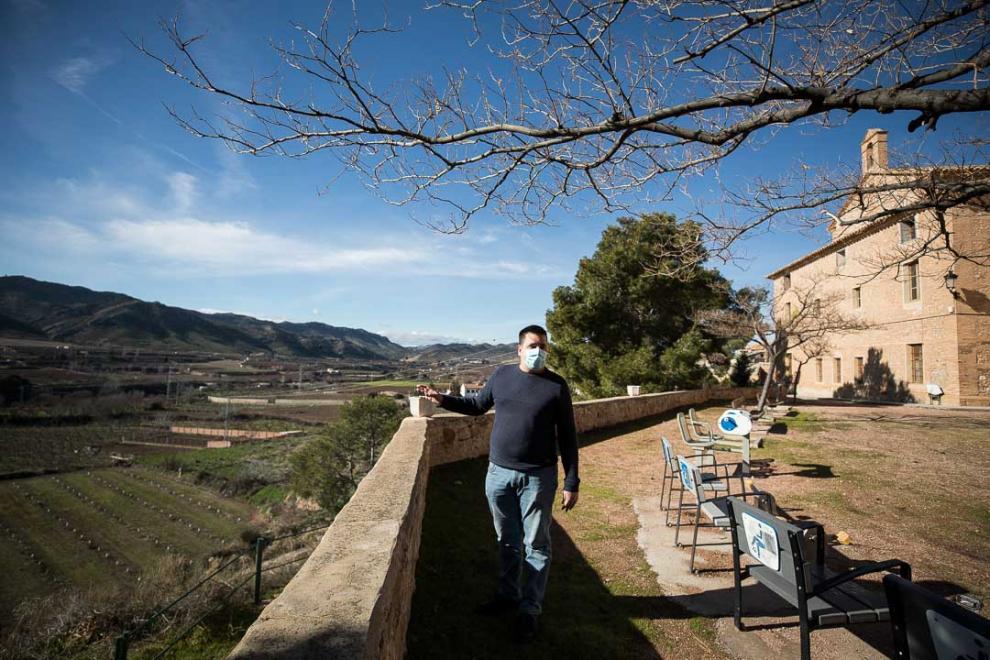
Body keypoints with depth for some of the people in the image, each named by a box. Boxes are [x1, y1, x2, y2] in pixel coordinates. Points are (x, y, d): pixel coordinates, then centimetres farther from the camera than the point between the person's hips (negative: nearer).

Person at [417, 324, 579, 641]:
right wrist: (443, 400, 6)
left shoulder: (556, 386, -7)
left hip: (538, 478, -3)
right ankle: (508, 595, 37)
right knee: (507, 541, 18)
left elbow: (567, 437, -4)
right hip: (499, 474, 3)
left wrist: (571, 483, -6)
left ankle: (530, 608, 23)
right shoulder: (502, 375, 1)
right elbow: (477, 405, 18)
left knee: (536, 545, 7)